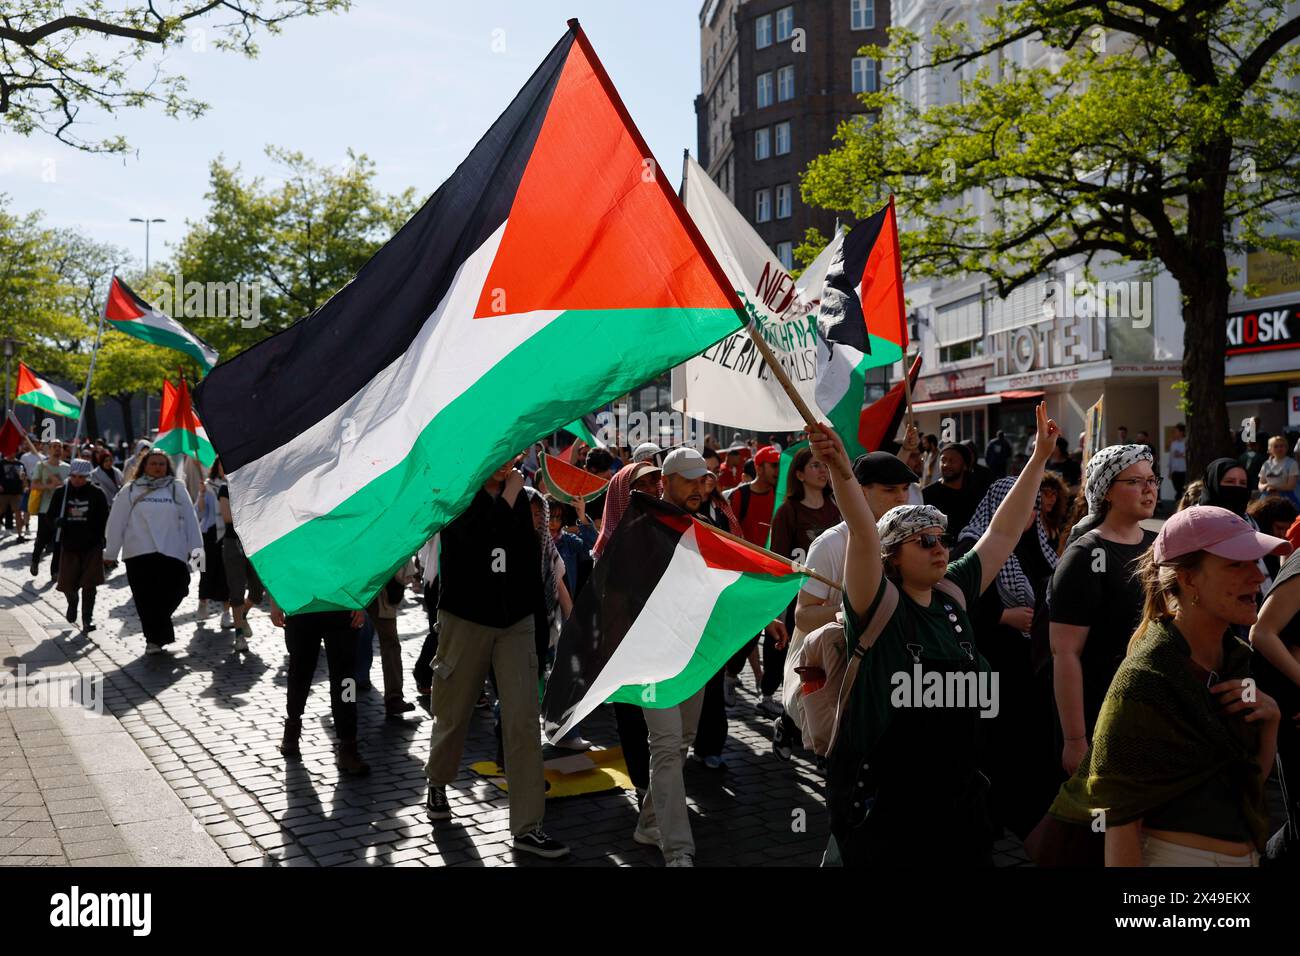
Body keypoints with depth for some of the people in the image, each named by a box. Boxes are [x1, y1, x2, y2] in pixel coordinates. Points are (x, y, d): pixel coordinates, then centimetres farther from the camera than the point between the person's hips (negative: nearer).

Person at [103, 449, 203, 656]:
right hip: (139, 553, 0)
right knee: (146, 598, -1)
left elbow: (190, 518, 9)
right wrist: (110, 552, 7)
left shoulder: (177, 489, 10)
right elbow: (117, 522, 8)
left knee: (172, 593, -5)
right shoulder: (130, 491, 8)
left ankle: (157, 636, 21)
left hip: (172, 553, 0)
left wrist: (195, 547, 5)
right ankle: (154, 638, 10)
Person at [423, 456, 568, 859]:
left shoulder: (519, 497, 5)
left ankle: (527, 825, -1)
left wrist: (533, 605, 13)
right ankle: (437, 783, 42)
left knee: (523, 719, -6)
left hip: (515, 621, 3)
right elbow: (479, 539, -25)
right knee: (453, 713, 12)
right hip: (465, 618, -2)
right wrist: (509, 496, -19)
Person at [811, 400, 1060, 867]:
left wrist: (1039, 459, 7)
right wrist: (841, 474, -45)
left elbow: (1003, 532, 7)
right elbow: (864, 537, -30)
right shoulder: (880, 606, -13)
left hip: (959, 792, 6)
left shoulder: (954, 594, 3)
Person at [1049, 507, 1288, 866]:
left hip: (1247, 854, 7)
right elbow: (1121, 816, -20)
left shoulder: (1238, 656, 1)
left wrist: (1270, 719, -8)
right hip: (1175, 854, -7)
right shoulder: (1146, 678, -22)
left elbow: (1255, 778, 8)